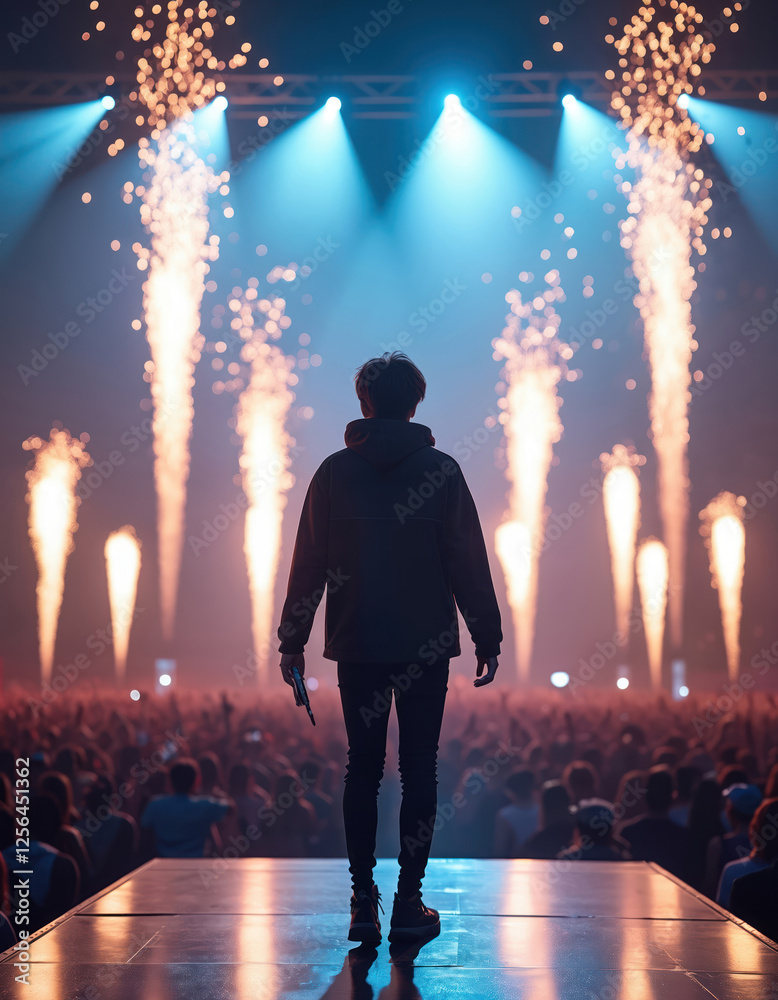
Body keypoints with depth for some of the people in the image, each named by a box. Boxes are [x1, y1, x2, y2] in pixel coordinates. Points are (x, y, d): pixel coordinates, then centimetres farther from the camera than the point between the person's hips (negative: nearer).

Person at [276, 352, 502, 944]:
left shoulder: (335, 472, 1)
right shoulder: (440, 470, -3)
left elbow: (309, 564, 2)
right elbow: (469, 563, -3)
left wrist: (293, 641, 8)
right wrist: (487, 638, 5)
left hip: (357, 645, 1)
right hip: (426, 646, -1)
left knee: (363, 768, 9)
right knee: (419, 770, 5)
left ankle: (363, 903, 8)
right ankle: (409, 905, 6)